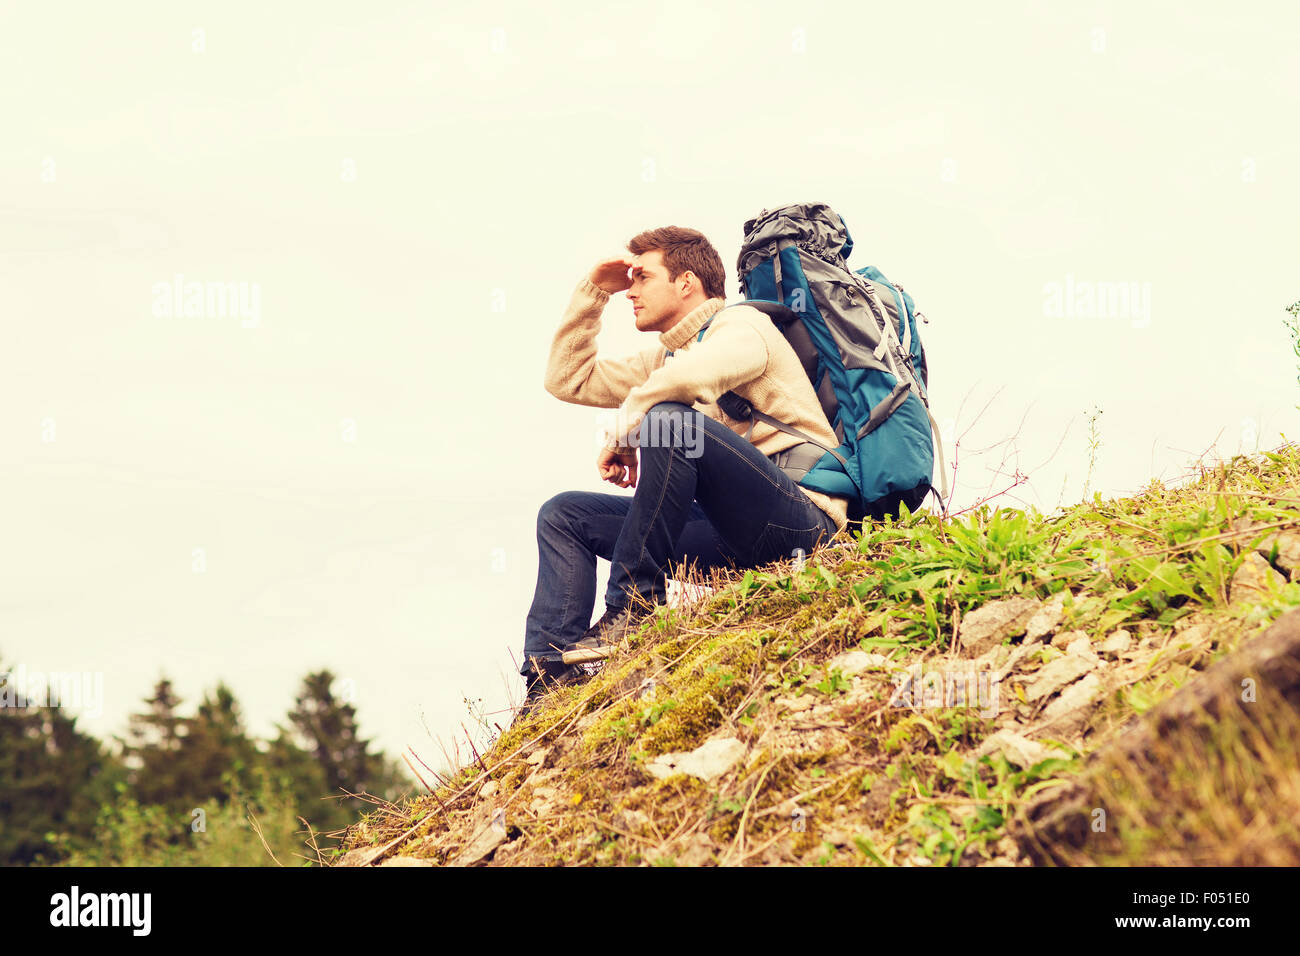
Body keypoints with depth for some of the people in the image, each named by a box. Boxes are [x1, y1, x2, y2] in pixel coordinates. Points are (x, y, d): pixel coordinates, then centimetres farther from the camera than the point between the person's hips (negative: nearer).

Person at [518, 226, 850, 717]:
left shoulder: (743, 326, -3)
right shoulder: (663, 356, 25)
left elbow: (686, 377, -26)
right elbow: (566, 380, 27)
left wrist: (622, 437, -11)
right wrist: (593, 290, 19)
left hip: (801, 521, -9)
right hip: (730, 535, 9)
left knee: (669, 421, -31)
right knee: (563, 515, 7)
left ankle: (634, 604, -22)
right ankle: (551, 676, -8)